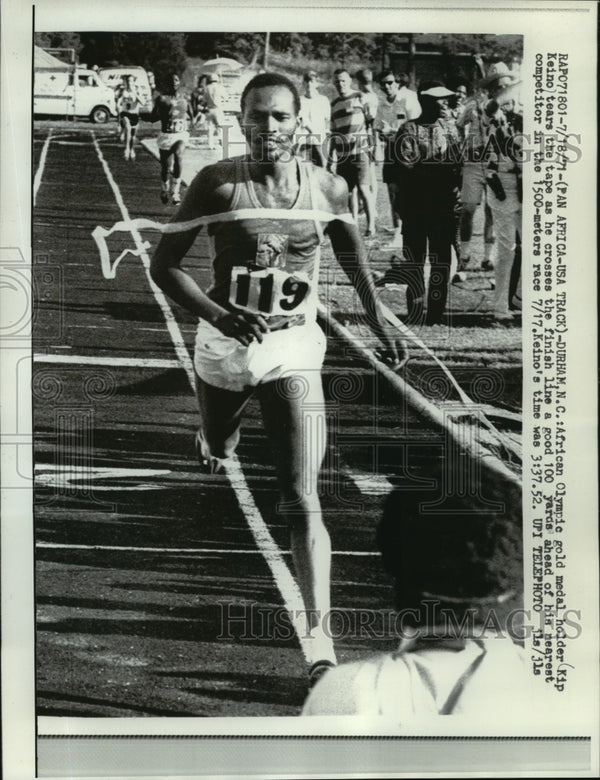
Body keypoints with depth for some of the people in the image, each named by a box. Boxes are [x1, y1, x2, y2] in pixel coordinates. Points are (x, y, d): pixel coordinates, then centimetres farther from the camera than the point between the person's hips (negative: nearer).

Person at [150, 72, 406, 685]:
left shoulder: (328, 189, -5)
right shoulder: (218, 184, -11)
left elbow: (351, 248, 16)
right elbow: (163, 264, -9)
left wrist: (376, 317, 17)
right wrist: (219, 314, -24)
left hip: (295, 353, -1)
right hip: (224, 345, 1)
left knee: (302, 501, -10)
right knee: (218, 456, 27)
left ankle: (319, 635, -7)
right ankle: (216, 441, 68)